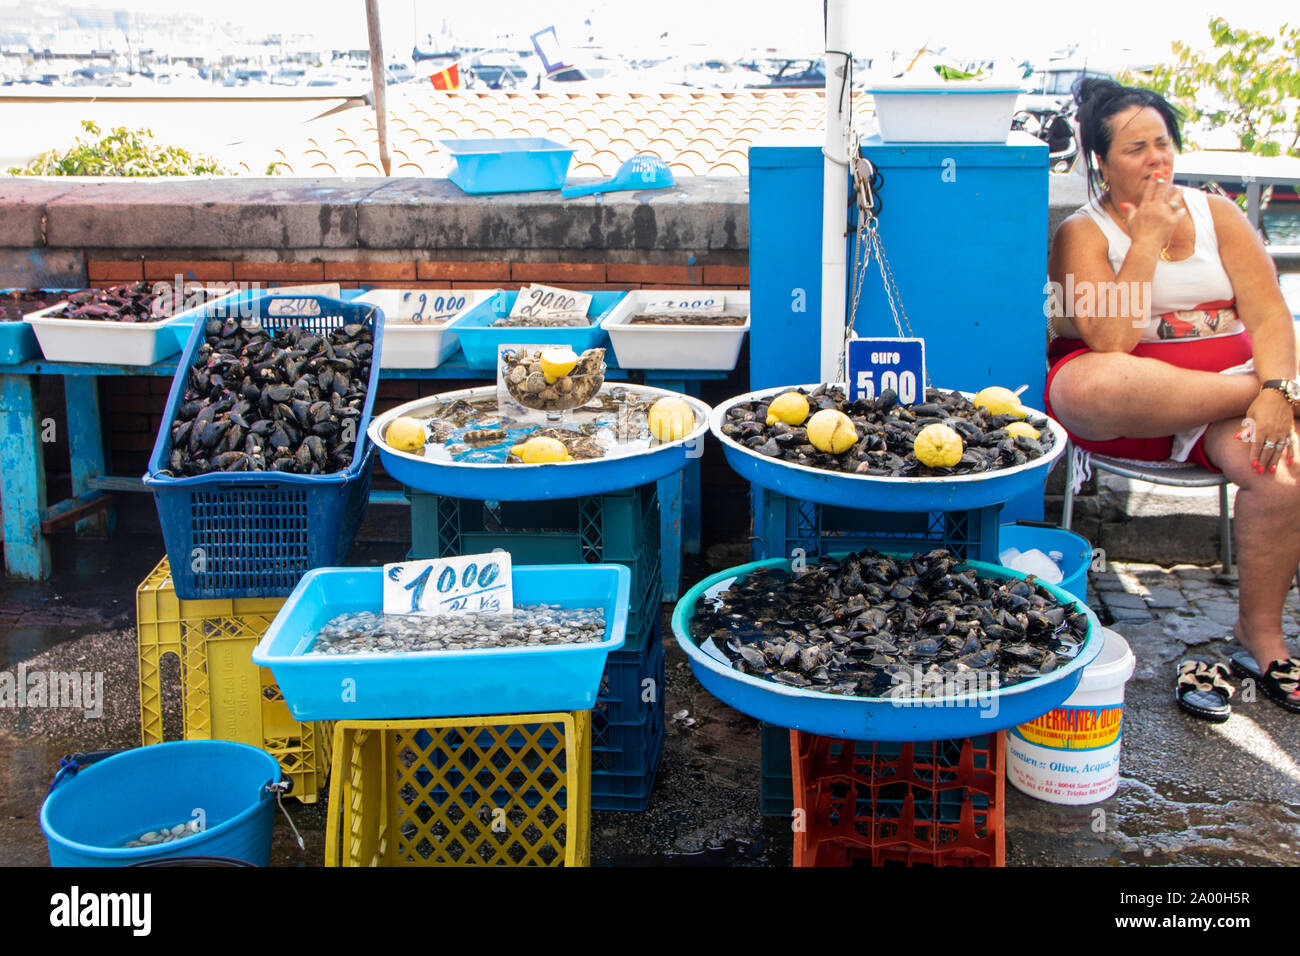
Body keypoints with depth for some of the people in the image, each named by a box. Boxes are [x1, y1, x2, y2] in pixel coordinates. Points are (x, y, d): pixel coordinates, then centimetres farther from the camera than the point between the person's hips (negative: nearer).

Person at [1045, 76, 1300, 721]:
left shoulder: (1216, 213, 14)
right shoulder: (1082, 234, 3)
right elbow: (1110, 342, -13)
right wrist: (1148, 241, -11)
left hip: (1231, 390, 3)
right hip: (1127, 405, -3)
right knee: (1089, 385, -39)